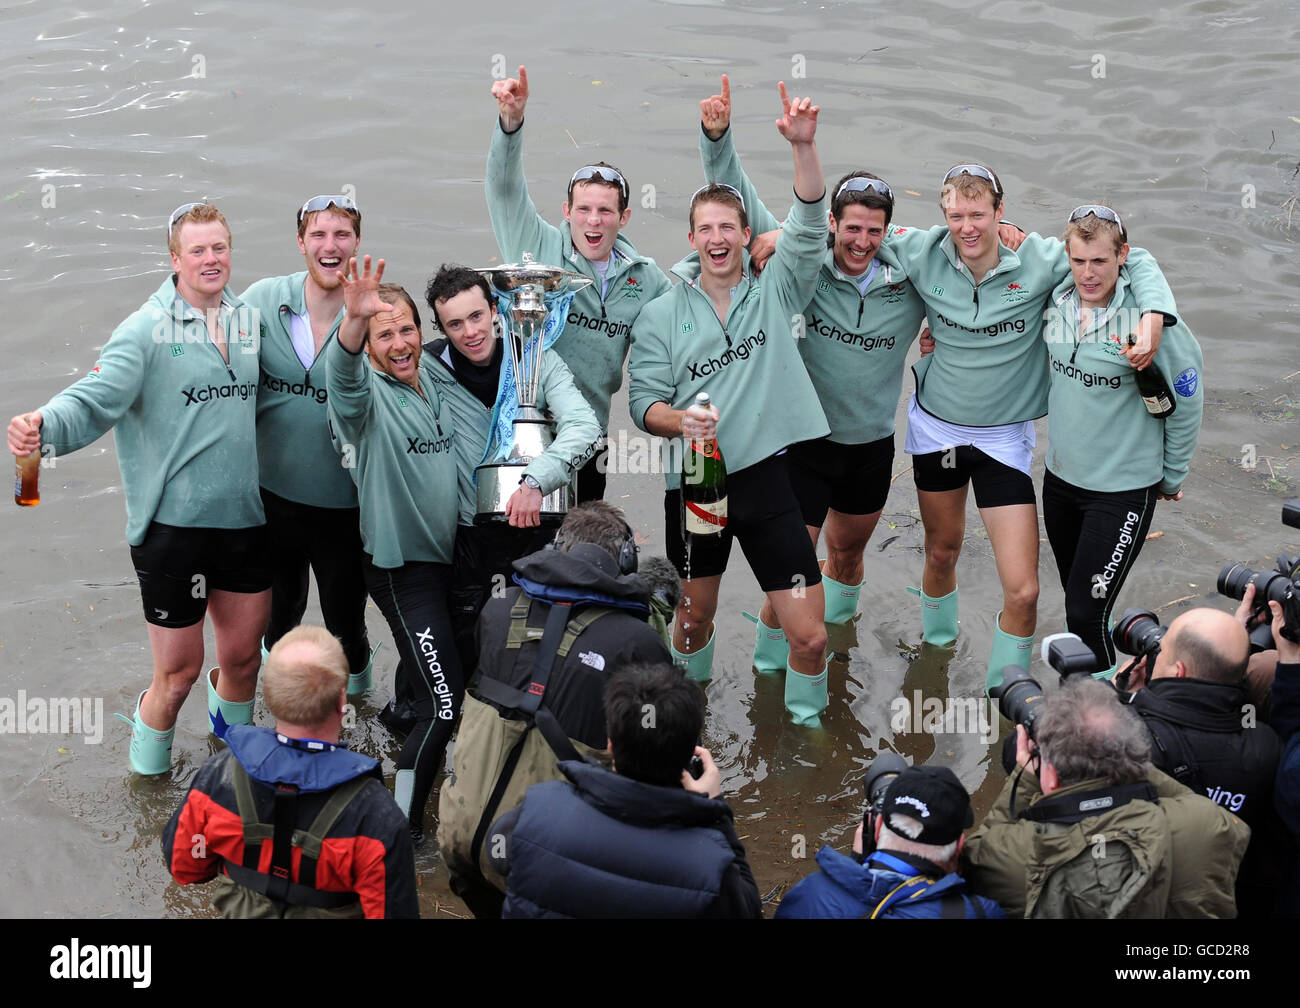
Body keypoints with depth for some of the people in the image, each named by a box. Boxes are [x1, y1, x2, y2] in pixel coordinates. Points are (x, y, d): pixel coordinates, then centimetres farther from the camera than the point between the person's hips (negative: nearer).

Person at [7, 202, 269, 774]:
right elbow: (97, 399, -22)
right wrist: (47, 424, -41)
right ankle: (147, 772, 30)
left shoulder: (251, 321, 9)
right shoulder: (146, 330, -8)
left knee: (243, 656, 17)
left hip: (246, 521, 5)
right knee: (178, 672, 4)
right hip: (173, 526, -5)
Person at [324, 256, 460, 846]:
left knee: (443, 680, 19)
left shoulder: (430, 384, 9)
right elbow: (343, 373, -40)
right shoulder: (365, 393, -14)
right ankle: (403, 832, 3)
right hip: (401, 569, -7)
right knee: (444, 705, -9)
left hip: (445, 556, 8)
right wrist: (354, 321, -60)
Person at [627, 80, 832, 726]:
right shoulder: (660, 315, 2)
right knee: (694, 619, 18)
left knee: (810, 636, -4)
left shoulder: (774, 293, 3)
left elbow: (809, 227, -12)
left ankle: (806, 729, 20)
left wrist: (804, 147, -27)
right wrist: (678, 420, -24)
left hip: (766, 478, 0)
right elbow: (643, 403, -1)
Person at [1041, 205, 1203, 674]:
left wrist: (1172, 477, 1)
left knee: (1086, 616, -7)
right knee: (1075, 598, 19)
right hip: (1060, 476, 6)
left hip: (1123, 489, -6)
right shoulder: (1056, 302, -5)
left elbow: (1186, 402, -8)